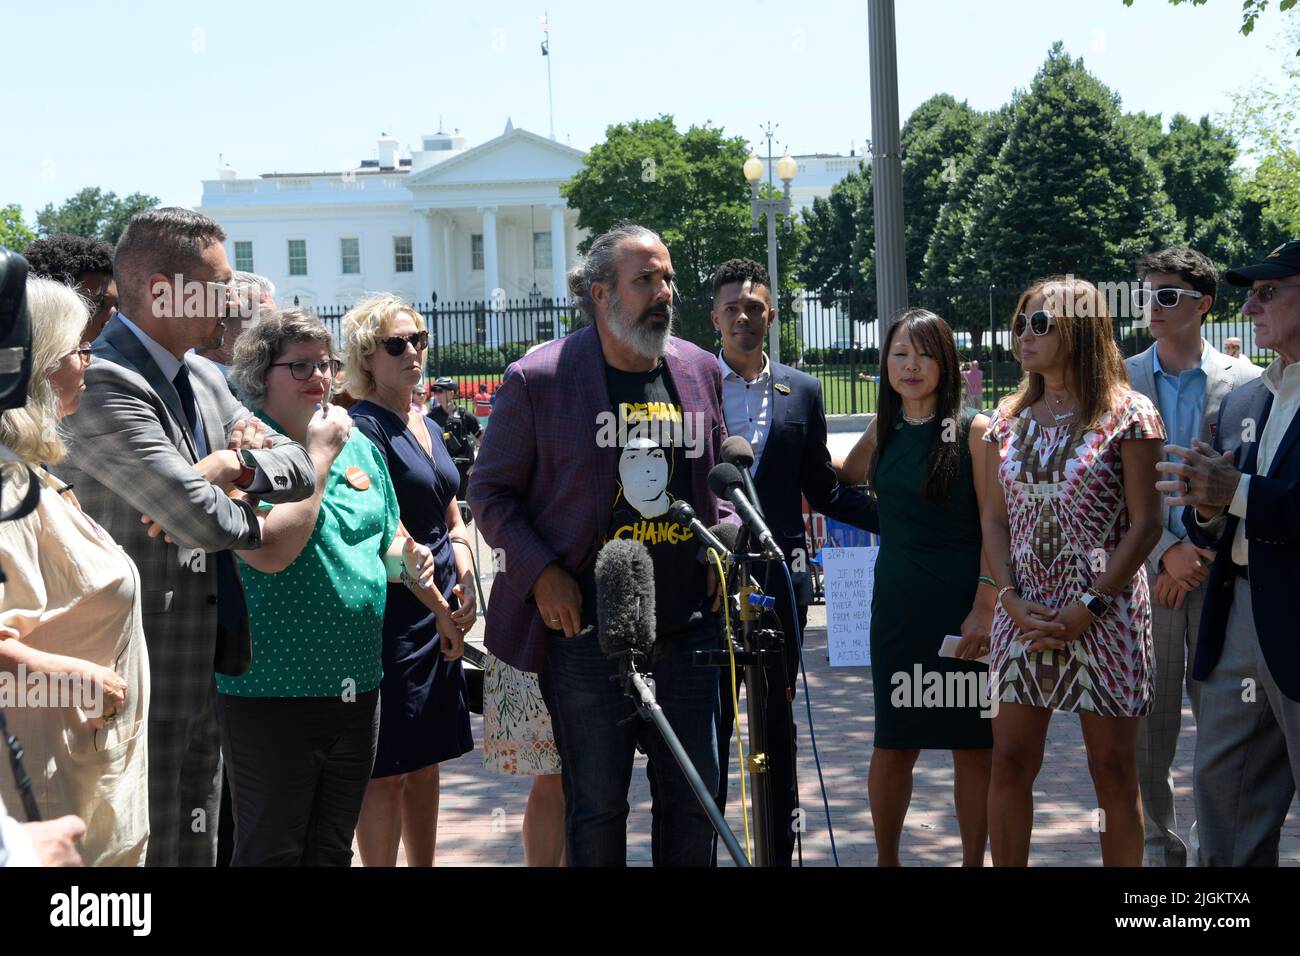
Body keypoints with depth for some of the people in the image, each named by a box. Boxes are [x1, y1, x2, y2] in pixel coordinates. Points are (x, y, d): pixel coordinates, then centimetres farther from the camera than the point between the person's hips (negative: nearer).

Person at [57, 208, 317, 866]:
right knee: (149, 848, 2)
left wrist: (234, 464, -12)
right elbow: (203, 519, -27)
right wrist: (256, 523, -5)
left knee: (198, 847, 18)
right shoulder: (104, 385, -19)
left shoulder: (202, 378, 11)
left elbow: (300, 466, 8)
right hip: (142, 683, -9)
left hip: (207, 669, 9)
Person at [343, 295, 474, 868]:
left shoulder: (429, 429, 15)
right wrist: (440, 607, -14)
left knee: (426, 760, 15)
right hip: (394, 618, -8)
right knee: (387, 771, -2)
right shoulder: (363, 428, -11)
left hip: (442, 617, 8)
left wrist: (465, 586, 2)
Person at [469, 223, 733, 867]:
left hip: (688, 626, 4)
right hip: (586, 629, -4)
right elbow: (490, 491, 0)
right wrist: (541, 572, -11)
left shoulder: (700, 372, 8)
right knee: (597, 807, 6)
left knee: (694, 801, 11)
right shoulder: (538, 378, -6)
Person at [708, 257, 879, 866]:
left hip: (780, 573, 2)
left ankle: (780, 848, 20)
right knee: (707, 720, 4)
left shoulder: (801, 392, 8)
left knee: (777, 719, 10)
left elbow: (822, 490, 10)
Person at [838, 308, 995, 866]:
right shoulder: (882, 434, 8)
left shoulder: (975, 431, -5)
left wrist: (984, 607, -14)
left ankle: (973, 860, 18)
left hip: (964, 605, -3)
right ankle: (885, 858, 22)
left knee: (972, 745, 4)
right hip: (898, 606, 4)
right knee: (894, 742, 7)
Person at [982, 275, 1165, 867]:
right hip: (1024, 613, 4)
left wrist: (1089, 608, -15)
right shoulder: (1011, 418, 10)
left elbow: (1145, 524, -8)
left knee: (1113, 770, 4)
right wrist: (1012, 598, -5)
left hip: (1105, 613, -4)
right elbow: (994, 518, 10)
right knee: (1009, 763, 5)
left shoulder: (1127, 414, -5)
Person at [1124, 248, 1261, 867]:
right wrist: (1166, 551, -10)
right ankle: (1158, 845, 18)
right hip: (1147, 569, 1)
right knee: (1148, 725, 6)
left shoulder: (1244, 382, 2)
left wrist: (1205, 556, -8)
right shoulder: (1120, 382, 5)